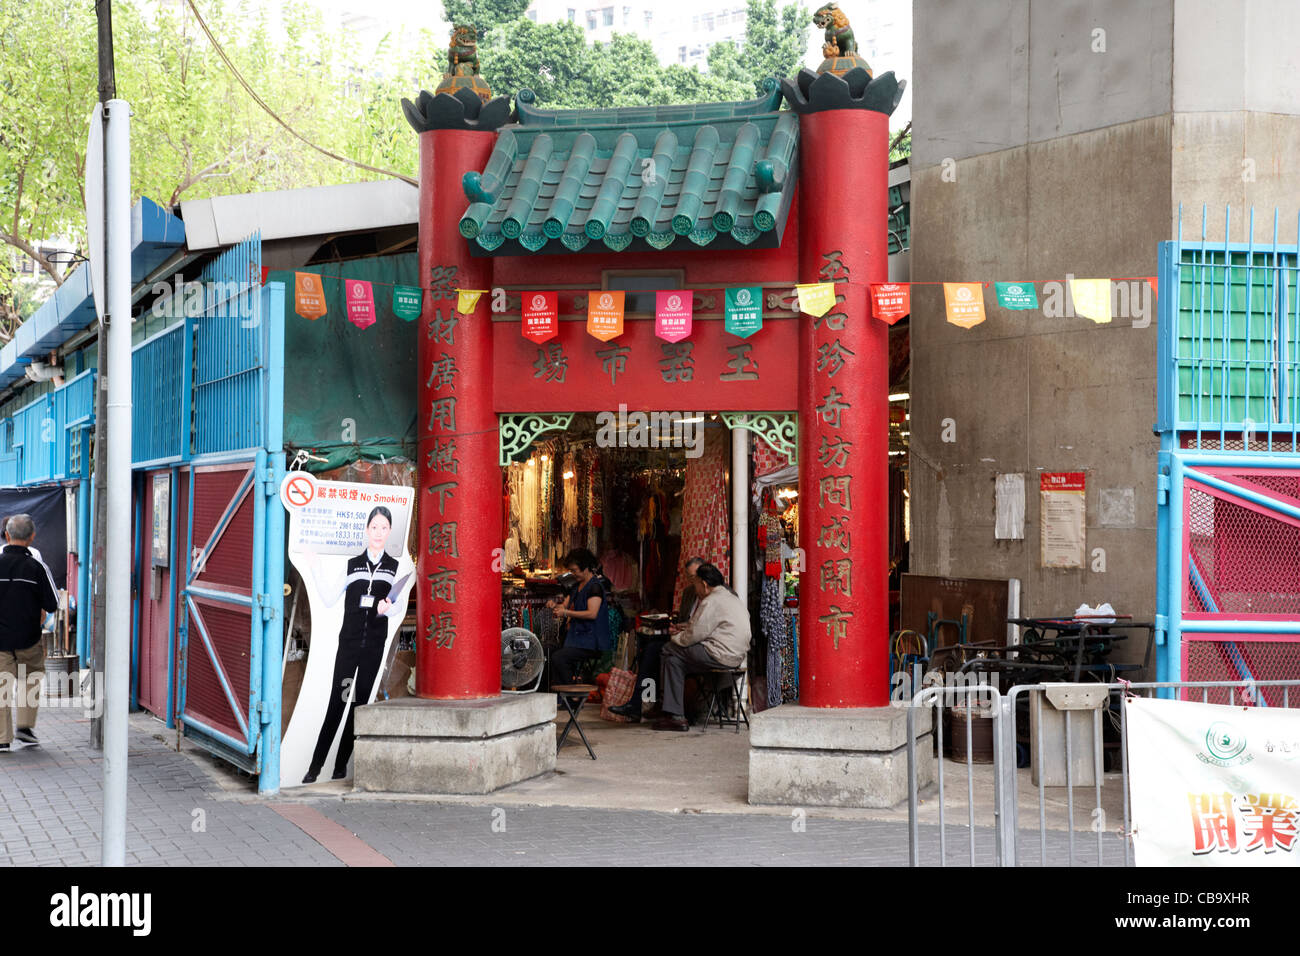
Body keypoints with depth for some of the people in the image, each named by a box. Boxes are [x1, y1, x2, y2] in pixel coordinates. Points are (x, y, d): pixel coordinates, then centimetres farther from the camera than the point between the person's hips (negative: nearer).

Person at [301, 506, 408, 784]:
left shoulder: (396, 567, 5)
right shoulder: (351, 564, 7)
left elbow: (396, 607, 7)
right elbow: (329, 600, 8)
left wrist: (387, 608, -15)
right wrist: (316, 573, 0)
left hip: (375, 644, 0)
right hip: (349, 641, 0)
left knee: (360, 701, 4)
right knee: (337, 701, -5)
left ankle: (342, 764, 10)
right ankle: (315, 766, -2)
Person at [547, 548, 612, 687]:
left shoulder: (595, 586, -11)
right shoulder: (579, 586, 18)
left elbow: (592, 613, -20)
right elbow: (565, 605, 25)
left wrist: (566, 612, -18)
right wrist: (555, 605, 2)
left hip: (591, 641, -9)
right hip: (578, 637, 9)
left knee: (558, 658, -23)